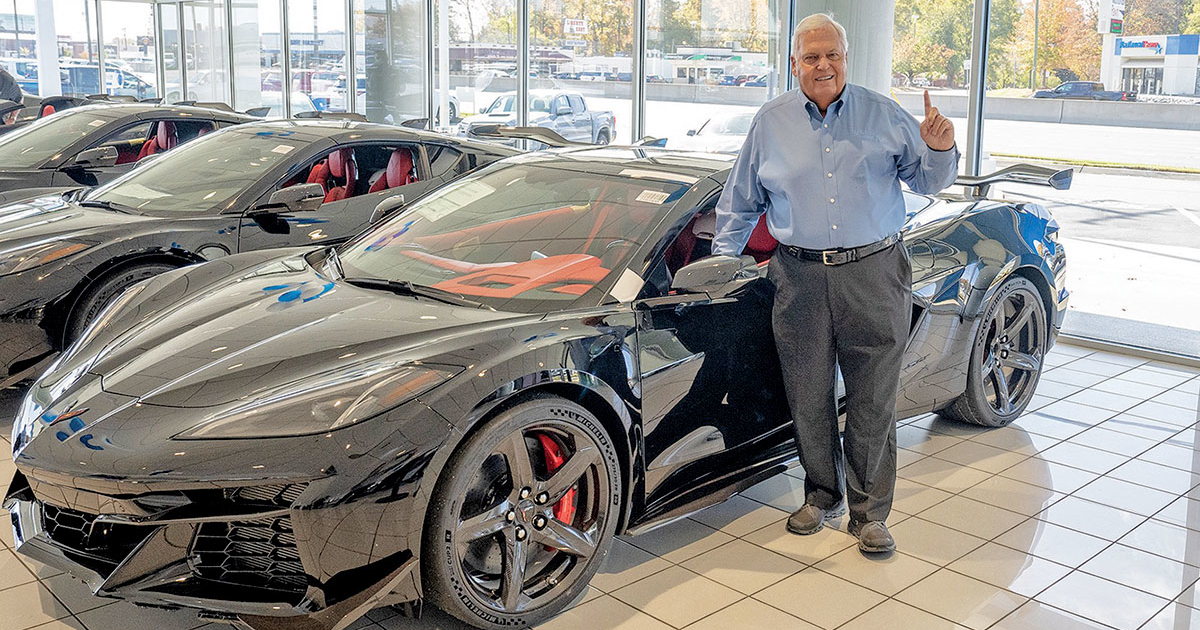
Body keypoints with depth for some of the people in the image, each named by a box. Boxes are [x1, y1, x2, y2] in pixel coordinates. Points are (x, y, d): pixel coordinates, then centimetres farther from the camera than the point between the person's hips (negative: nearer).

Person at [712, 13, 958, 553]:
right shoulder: (771, 123, 9)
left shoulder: (883, 115, 6)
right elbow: (740, 201, 18)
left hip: (874, 275, -1)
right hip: (800, 279, 1)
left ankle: (869, 512, 15)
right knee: (808, 401, 8)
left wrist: (940, 150, -11)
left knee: (872, 402, 2)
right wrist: (721, 260, 14)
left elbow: (927, 181, 10)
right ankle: (822, 496, 27)